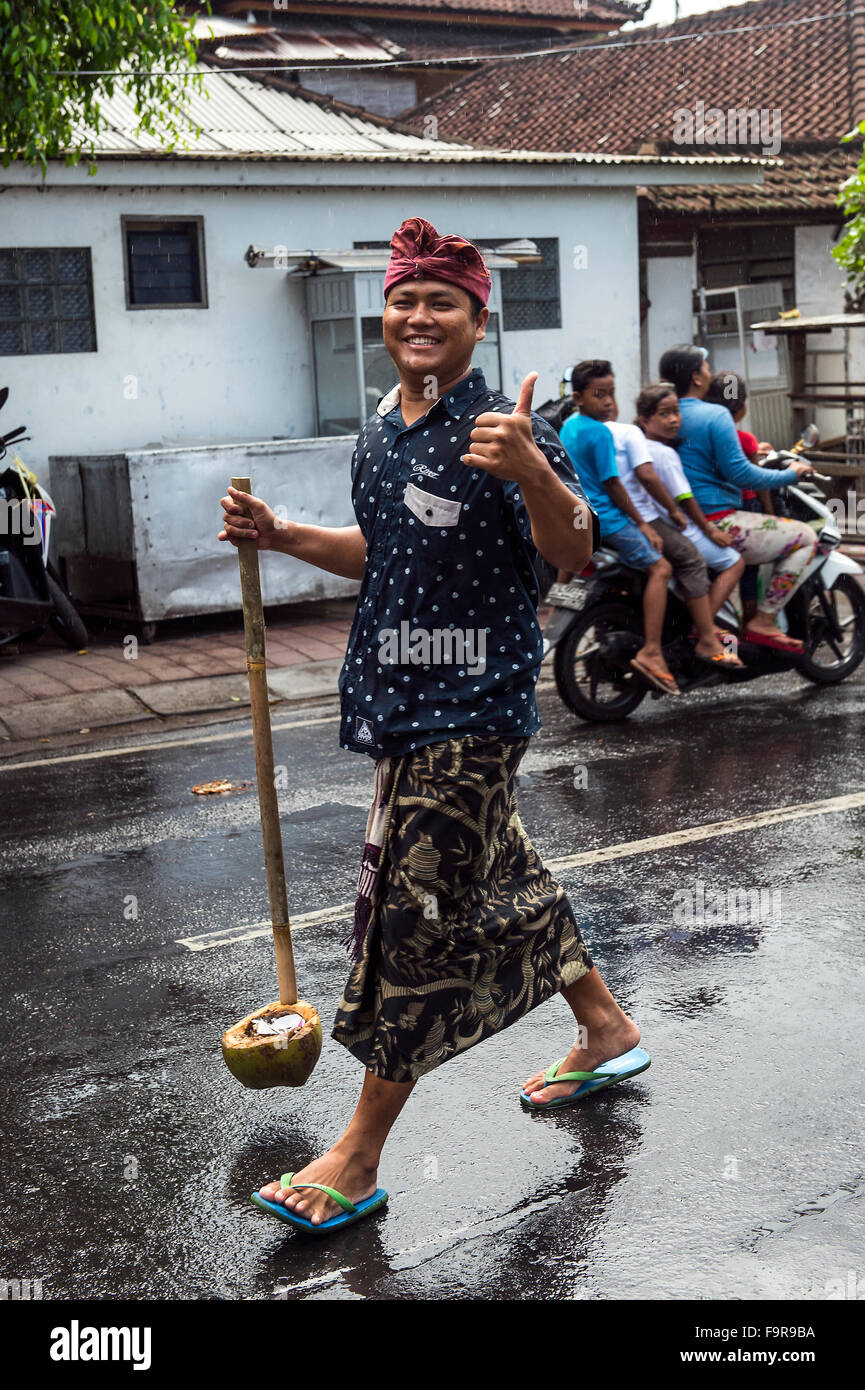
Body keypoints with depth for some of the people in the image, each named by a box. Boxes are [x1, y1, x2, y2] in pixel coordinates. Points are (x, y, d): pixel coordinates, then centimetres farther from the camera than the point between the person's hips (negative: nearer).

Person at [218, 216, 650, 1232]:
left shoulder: (503, 428, -13)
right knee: (496, 873, 19)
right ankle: (606, 1031, 40)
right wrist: (280, 537, 12)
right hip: (401, 693, 9)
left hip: (472, 703, -9)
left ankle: (361, 1152, 6)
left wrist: (531, 473, -38)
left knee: (417, 910, -5)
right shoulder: (381, 429, 12)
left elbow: (574, 556, -20)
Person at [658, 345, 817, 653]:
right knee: (806, 538, 0)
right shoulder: (715, 415, -13)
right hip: (714, 526, -9)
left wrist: (750, 453, 33)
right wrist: (788, 475, -4)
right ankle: (762, 622, -2)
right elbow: (738, 473, -19)